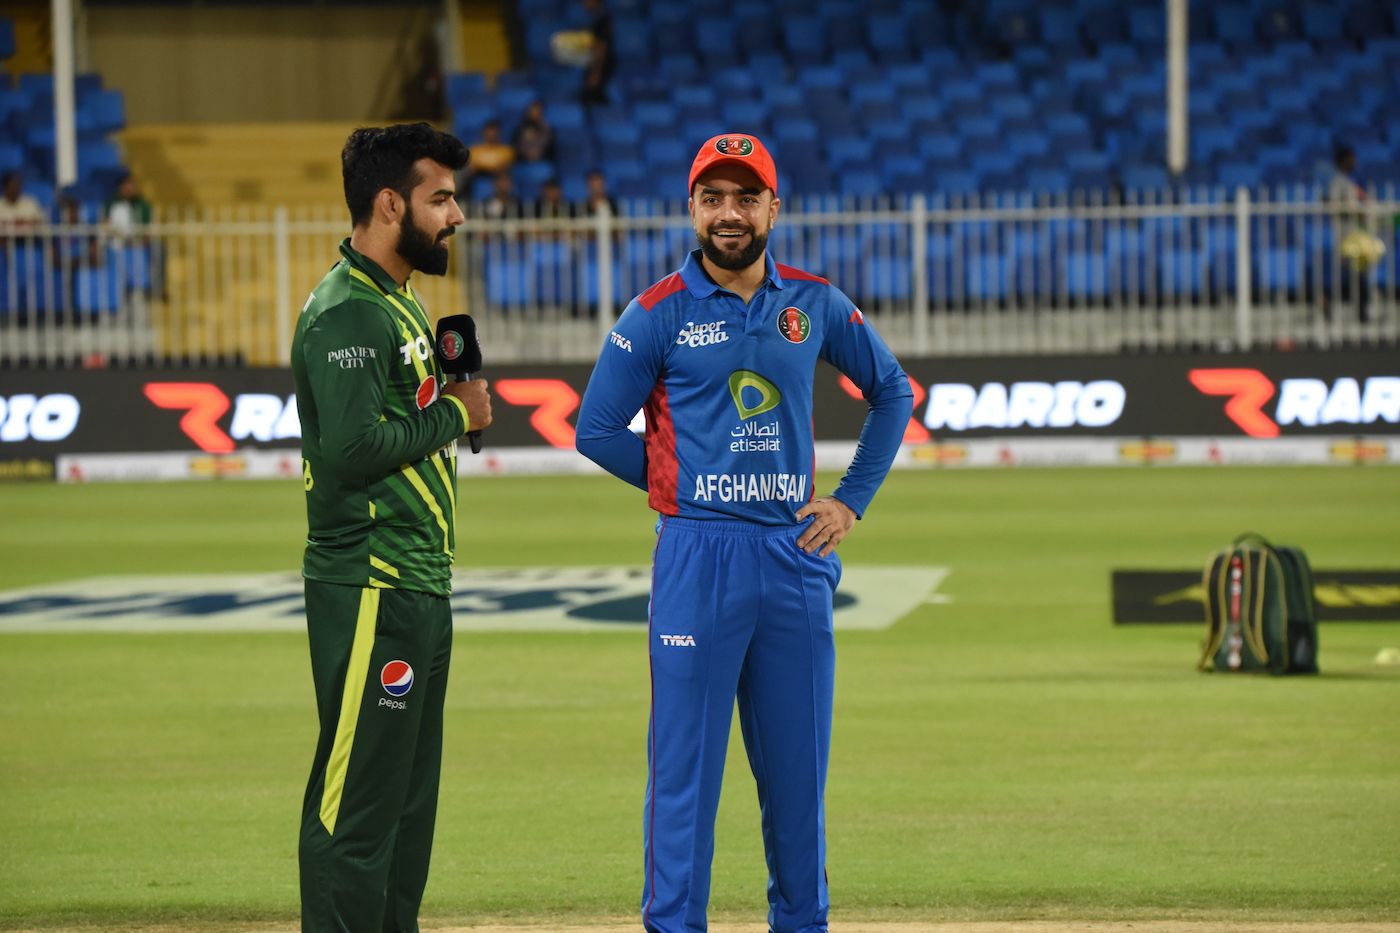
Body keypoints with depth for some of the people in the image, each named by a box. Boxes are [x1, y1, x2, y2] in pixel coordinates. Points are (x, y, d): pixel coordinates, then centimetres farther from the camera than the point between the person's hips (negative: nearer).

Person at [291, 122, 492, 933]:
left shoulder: (402, 304, 18)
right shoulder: (346, 313, -15)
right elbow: (355, 447, -24)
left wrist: (452, 395, 3)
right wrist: (456, 415, -12)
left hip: (420, 586, 11)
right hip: (370, 591, -11)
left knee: (410, 796, 14)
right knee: (357, 800, -8)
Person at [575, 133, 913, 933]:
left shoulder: (816, 305, 7)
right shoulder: (657, 315, -2)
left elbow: (893, 390, 19)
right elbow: (598, 430, 2)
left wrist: (853, 500, 11)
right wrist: (683, 487, 2)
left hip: (796, 554, 3)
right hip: (698, 558, -3)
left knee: (798, 762, 9)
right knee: (685, 760, -3)